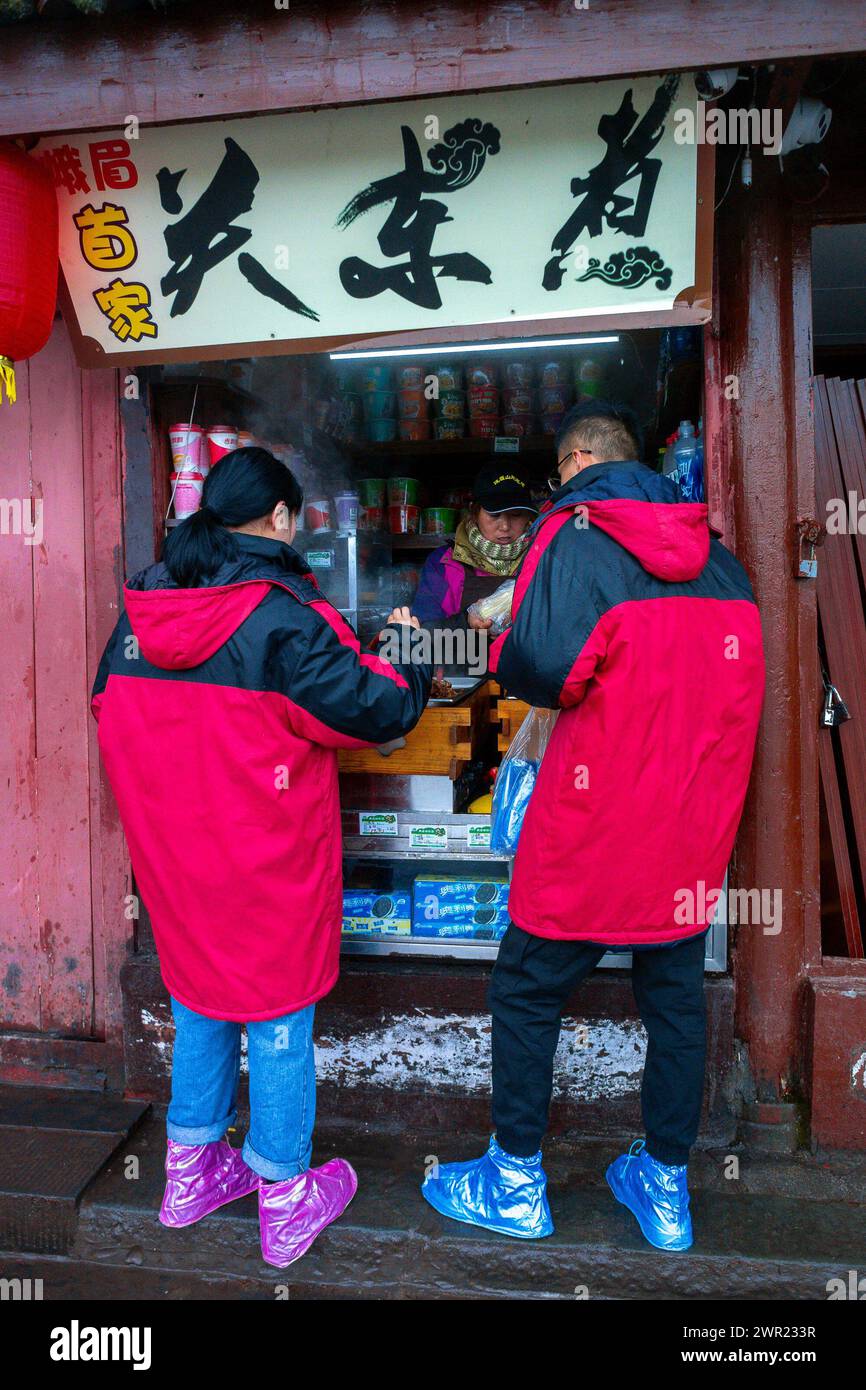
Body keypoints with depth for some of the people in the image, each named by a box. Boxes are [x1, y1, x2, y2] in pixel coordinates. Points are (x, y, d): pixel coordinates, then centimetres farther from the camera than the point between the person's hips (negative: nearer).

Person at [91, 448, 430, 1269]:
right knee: (277, 1017, 10)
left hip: (170, 855, 6)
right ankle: (286, 1201, 27)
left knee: (200, 1001, 23)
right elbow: (378, 709, -15)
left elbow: (110, 709, 14)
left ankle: (191, 1172, 39)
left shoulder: (139, 612, 2)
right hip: (265, 867, -6)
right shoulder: (284, 616, -18)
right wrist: (406, 654, 4)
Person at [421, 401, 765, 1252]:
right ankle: (667, 1188, 33)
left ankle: (516, 1184, 25)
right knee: (675, 993, 17)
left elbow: (540, 666, -25)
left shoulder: (574, 536, -11)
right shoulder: (715, 556, 8)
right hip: (697, 826, 6)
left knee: (527, 989, 11)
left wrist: (501, 648, -4)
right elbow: (732, 672, 12)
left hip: (595, 829, -6)